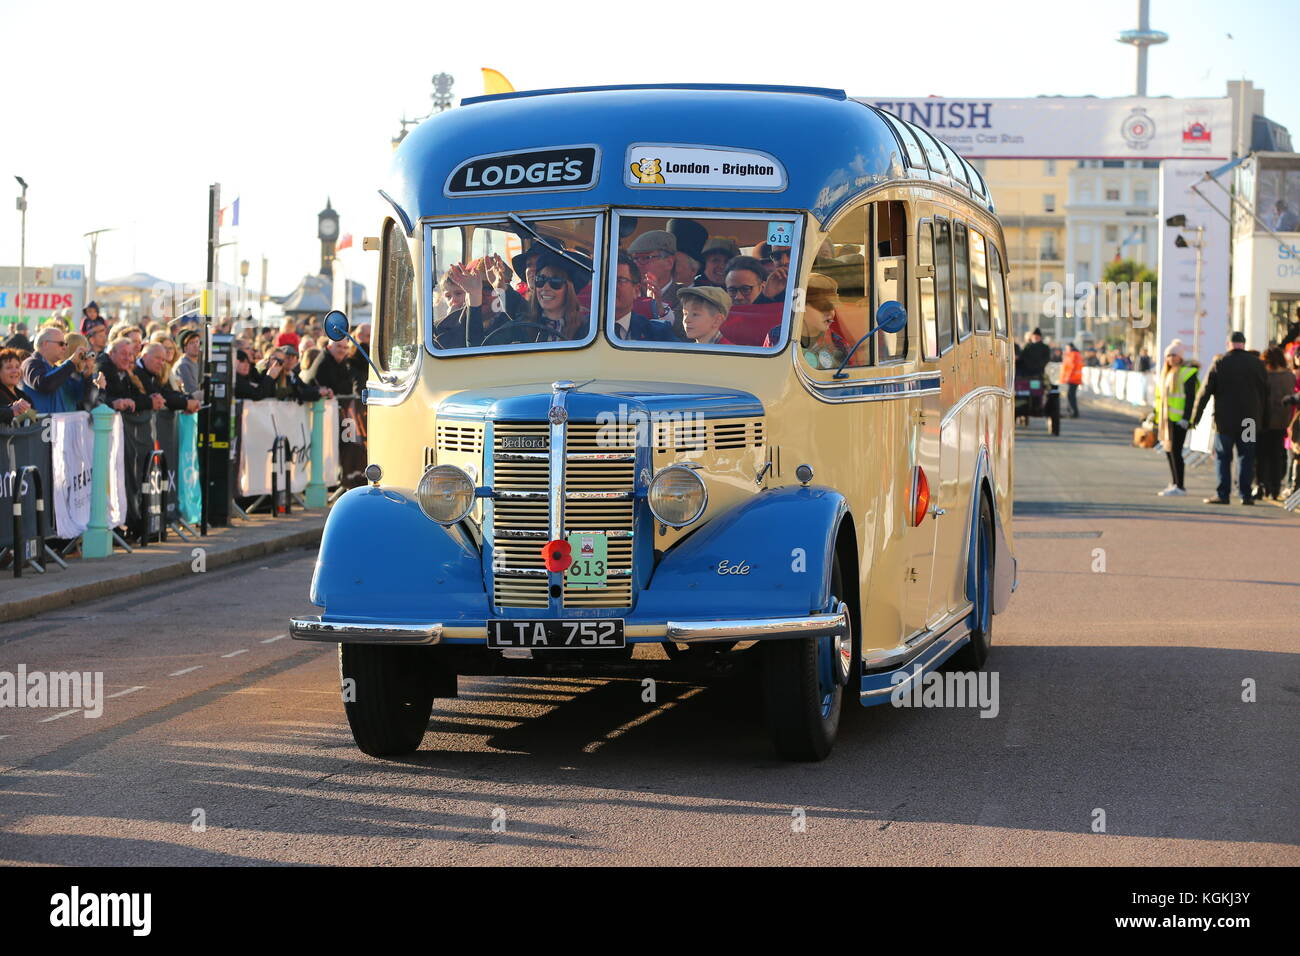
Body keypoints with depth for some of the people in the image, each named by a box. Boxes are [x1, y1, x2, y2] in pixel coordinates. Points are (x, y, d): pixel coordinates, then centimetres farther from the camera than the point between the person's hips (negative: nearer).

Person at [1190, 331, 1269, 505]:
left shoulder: (1220, 362, -5)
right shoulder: (1257, 363, 1)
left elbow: (1205, 391, -4)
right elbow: (1265, 392, 6)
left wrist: (1196, 416, 3)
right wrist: (1260, 416, 15)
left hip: (1225, 419, -2)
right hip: (1250, 419, 2)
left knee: (1223, 458, 4)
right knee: (1247, 458, 7)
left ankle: (1223, 494, 0)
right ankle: (1246, 495, 6)